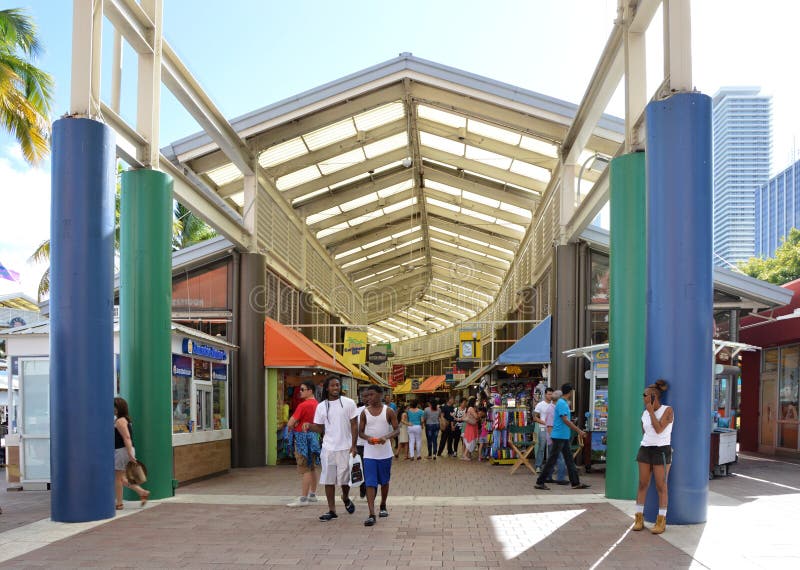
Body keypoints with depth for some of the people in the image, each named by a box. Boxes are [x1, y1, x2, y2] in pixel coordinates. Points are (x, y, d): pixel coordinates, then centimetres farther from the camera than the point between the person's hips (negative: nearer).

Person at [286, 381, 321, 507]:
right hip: (314, 435, 9)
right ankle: (313, 494, 26)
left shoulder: (303, 405, -18)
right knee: (312, 467, 16)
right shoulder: (316, 404, 9)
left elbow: (290, 423, -18)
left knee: (304, 469, -7)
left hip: (303, 437, -9)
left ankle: (303, 499, -6)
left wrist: (291, 427, 5)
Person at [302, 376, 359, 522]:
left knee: (344, 479, 3)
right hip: (328, 448, 2)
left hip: (345, 448, -2)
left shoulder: (348, 403, -1)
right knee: (328, 480, 3)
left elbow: (354, 425, -1)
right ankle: (332, 511, 12)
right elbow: (320, 428, 7)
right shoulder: (321, 407, 5)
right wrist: (310, 426, -14)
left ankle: (346, 499, 35)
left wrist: (353, 445, -8)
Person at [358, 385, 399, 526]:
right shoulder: (364, 412, 2)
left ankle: (383, 506, 36)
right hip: (369, 453, 0)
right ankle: (371, 514, -11)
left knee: (384, 481, 15)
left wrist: (386, 437, -21)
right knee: (370, 484, -8)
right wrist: (367, 438, -17)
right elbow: (360, 432, 6)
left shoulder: (389, 411, -2)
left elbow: (396, 429, -1)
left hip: (385, 452, 0)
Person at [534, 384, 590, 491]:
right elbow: (565, 420, -23)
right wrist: (579, 431, -21)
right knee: (552, 460, -5)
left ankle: (576, 483, 15)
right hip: (559, 436, -10)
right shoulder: (561, 403, -17)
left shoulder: (565, 403, 14)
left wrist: (579, 431, 21)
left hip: (564, 437, 10)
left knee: (569, 460, 11)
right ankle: (540, 482, 0)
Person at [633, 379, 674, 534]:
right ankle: (639, 519, 11)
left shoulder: (667, 410, -8)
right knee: (642, 484, 4)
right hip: (645, 450, 5)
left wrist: (651, 411, -15)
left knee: (661, 487, -2)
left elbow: (659, 430, -18)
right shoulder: (645, 414, 9)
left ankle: (661, 522, 6)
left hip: (661, 451, -5)